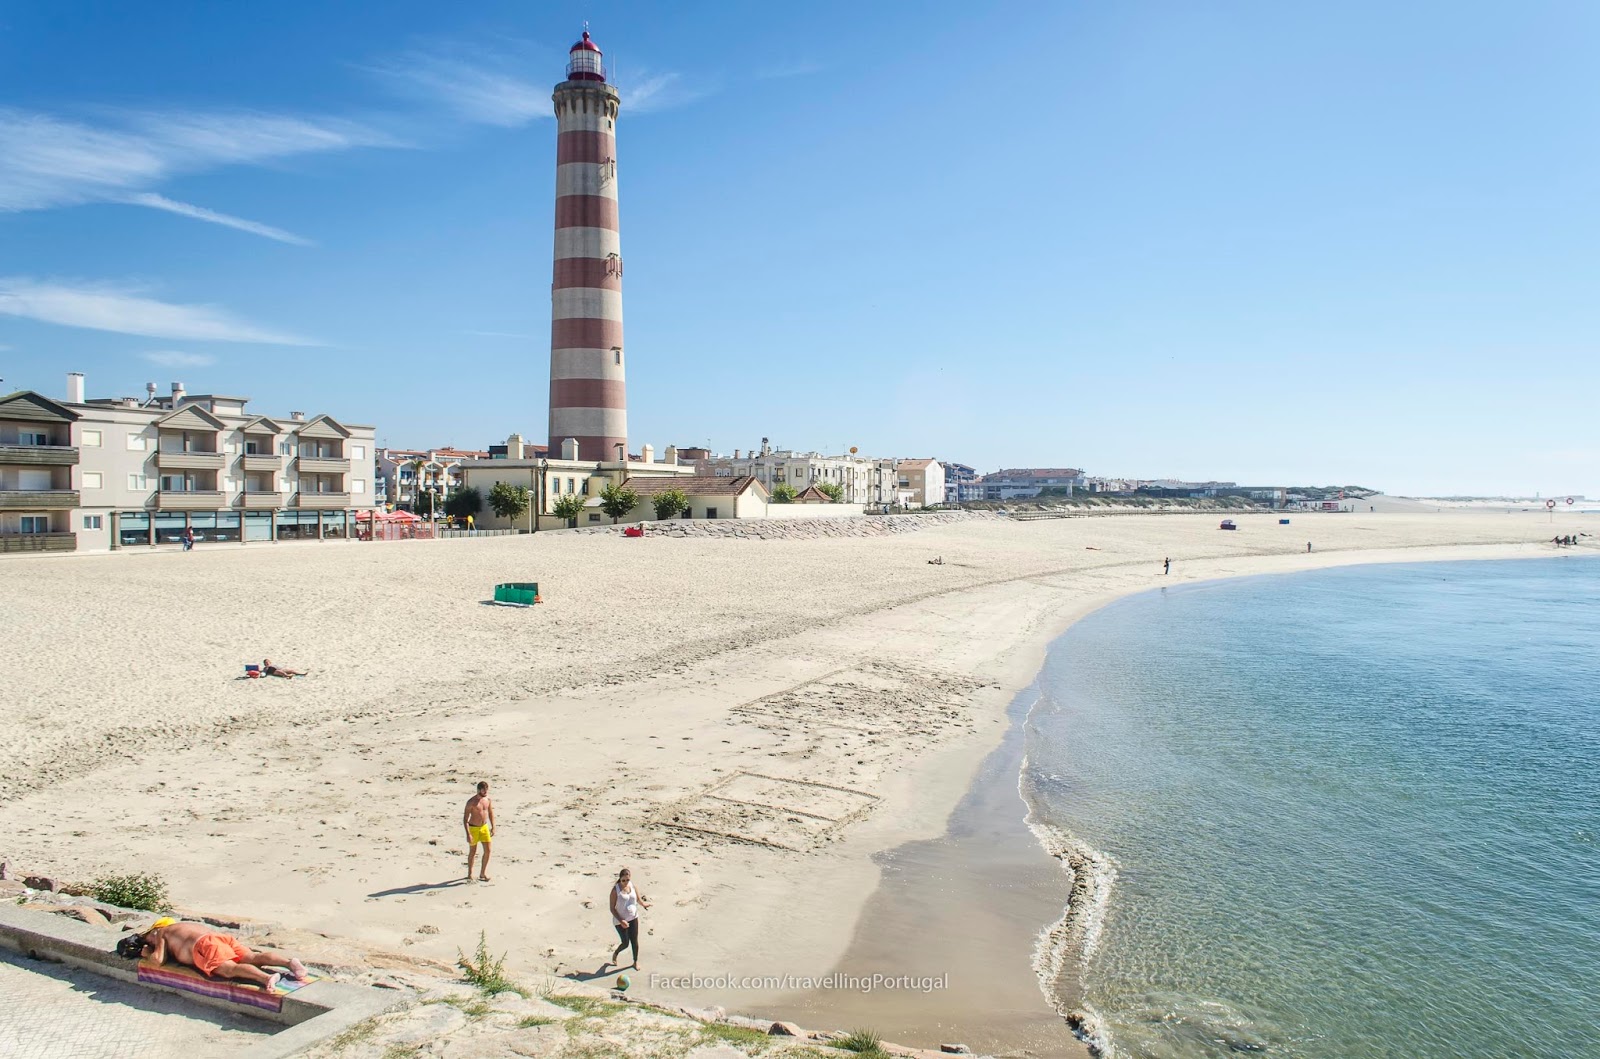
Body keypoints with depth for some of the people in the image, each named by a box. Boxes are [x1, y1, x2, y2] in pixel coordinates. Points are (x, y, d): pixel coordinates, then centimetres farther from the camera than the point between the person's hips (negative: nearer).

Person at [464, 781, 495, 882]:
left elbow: (491, 813, 12)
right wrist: (468, 834, -21)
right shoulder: (471, 802, -18)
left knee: (487, 850, -1)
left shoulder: (488, 799, -1)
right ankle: (470, 874, 25)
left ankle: (482, 874, 11)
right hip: (473, 828, -5)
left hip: (484, 827, 5)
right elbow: (465, 818, -17)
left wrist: (493, 827, 7)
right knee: (472, 852, 7)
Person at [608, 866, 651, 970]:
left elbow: (639, 900, 13)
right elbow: (612, 908, -17)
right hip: (620, 920, -4)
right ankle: (615, 953, 35)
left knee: (634, 941, 9)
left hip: (633, 918, 4)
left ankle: (636, 961, 30)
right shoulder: (615, 890, -20)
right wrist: (621, 921, -23)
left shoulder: (632, 886, -5)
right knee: (625, 943, 3)